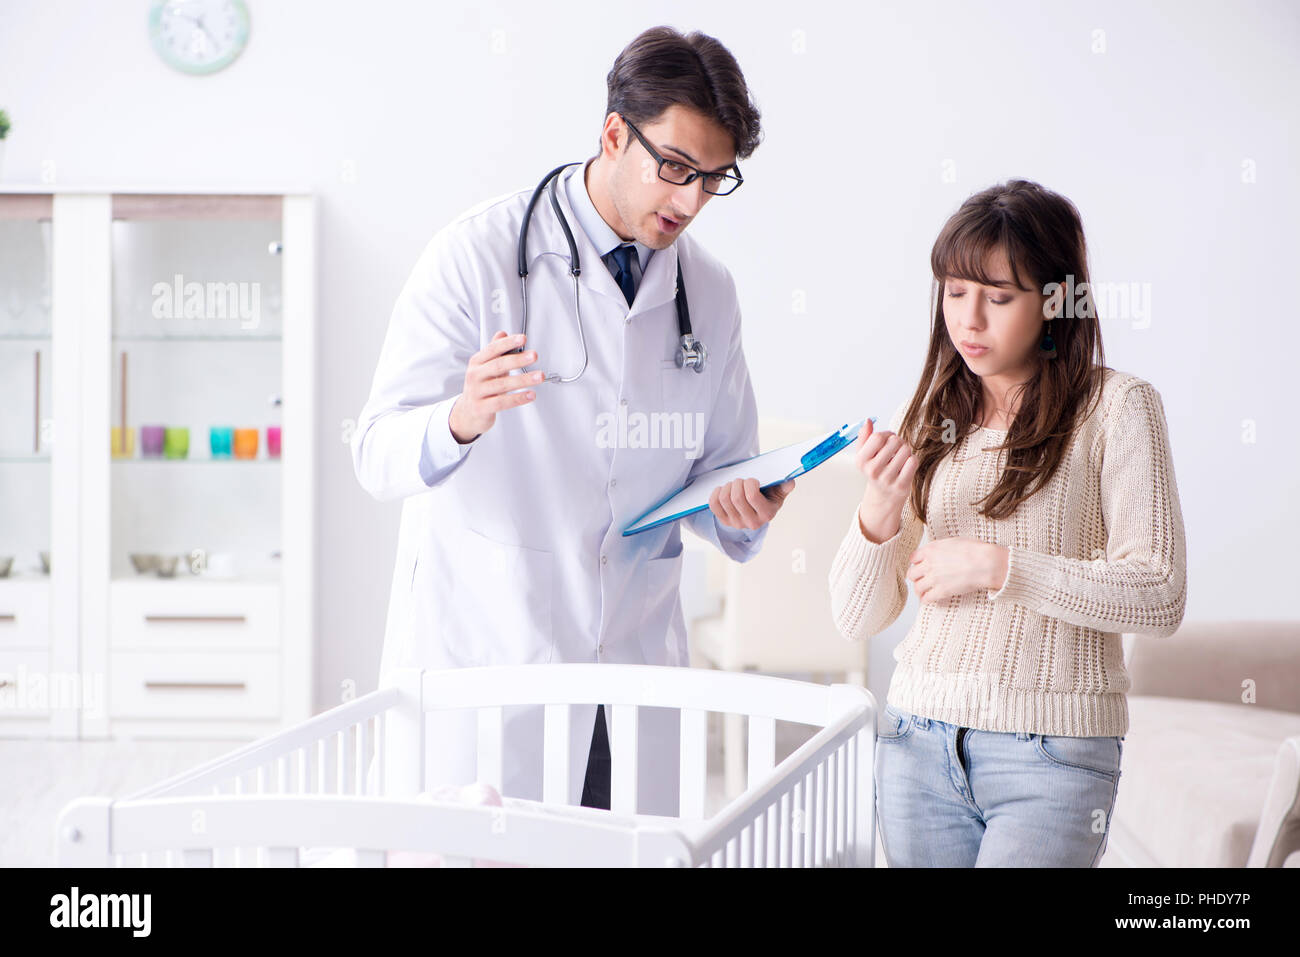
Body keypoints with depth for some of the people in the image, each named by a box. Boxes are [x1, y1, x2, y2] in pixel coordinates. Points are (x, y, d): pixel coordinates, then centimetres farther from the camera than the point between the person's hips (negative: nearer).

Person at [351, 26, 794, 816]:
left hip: (636, 663, 4)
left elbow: (720, 464, 17)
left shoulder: (710, 291, 9)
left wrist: (741, 512, -7)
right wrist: (463, 419, -32)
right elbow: (378, 454, -11)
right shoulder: (481, 253, -7)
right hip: (486, 655, -4)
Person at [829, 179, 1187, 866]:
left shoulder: (1117, 408, -4)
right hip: (919, 736, 4)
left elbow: (1160, 600, -11)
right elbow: (857, 619, 5)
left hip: (1051, 753, -4)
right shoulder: (924, 418, 8)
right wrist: (879, 512, -13)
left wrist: (996, 566, -15)